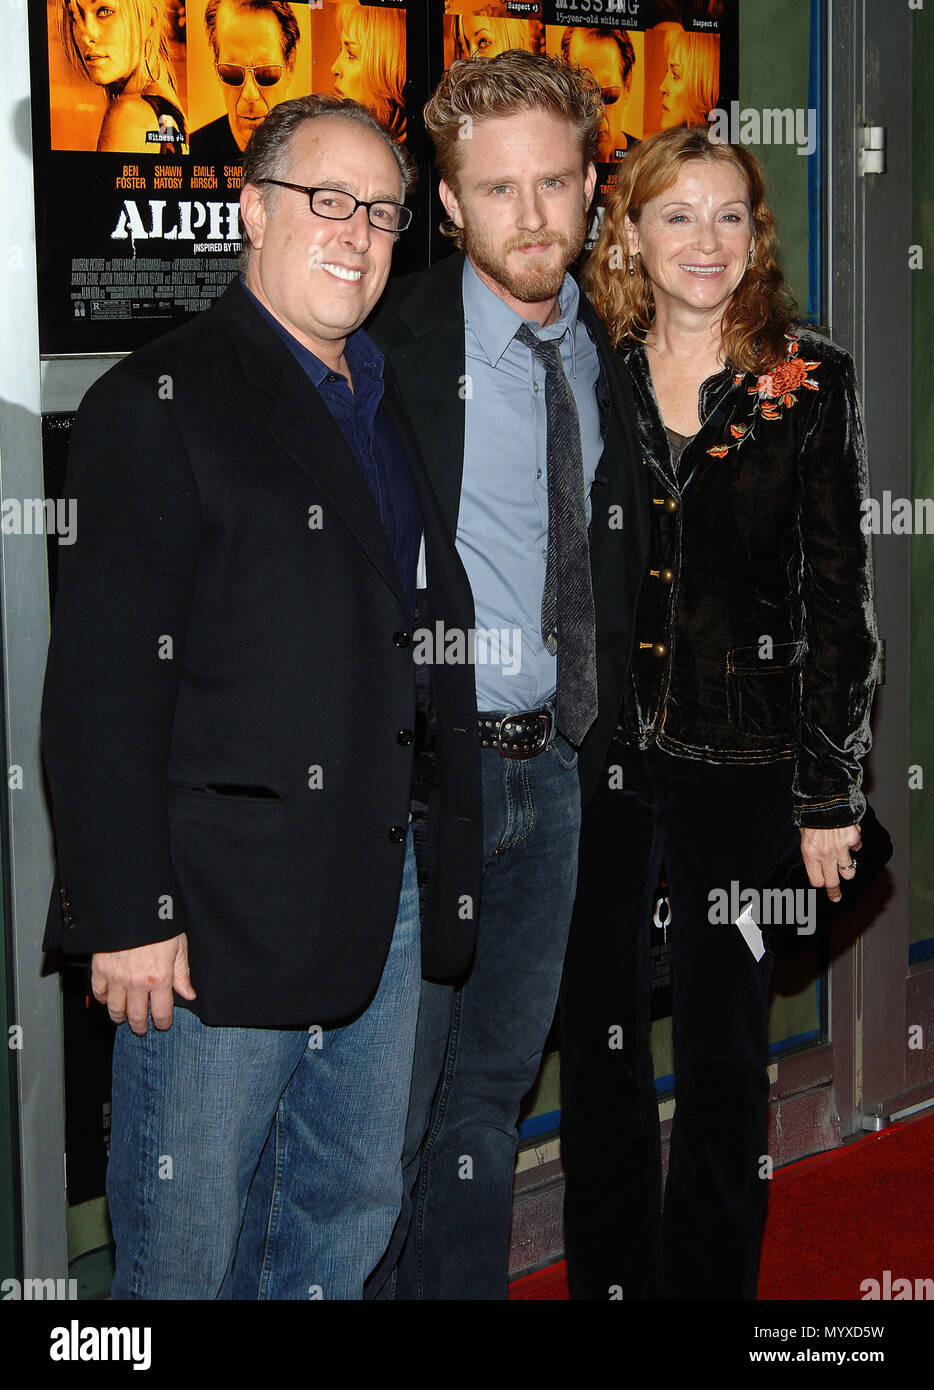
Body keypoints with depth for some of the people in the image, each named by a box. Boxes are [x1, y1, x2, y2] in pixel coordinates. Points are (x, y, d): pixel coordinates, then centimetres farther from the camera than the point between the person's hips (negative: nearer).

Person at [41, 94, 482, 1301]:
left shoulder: (394, 407, 15)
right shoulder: (162, 401, -8)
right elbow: (103, 687, -13)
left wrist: (439, 865, 10)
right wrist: (127, 915, -17)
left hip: (388, 897, 7)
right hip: (222, 906, -7)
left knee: (355, 1205, 17)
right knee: (184, 1241, 3)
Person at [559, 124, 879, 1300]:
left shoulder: (808, 384, -1)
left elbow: (837, 594, -1)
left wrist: (830, 789, -4)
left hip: (737, 761, -2)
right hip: (591, 755, 2)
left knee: (723, 1054, 7)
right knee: (598, 1039, 12)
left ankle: (706, 1282, 23)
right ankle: (606, 1277, 28)